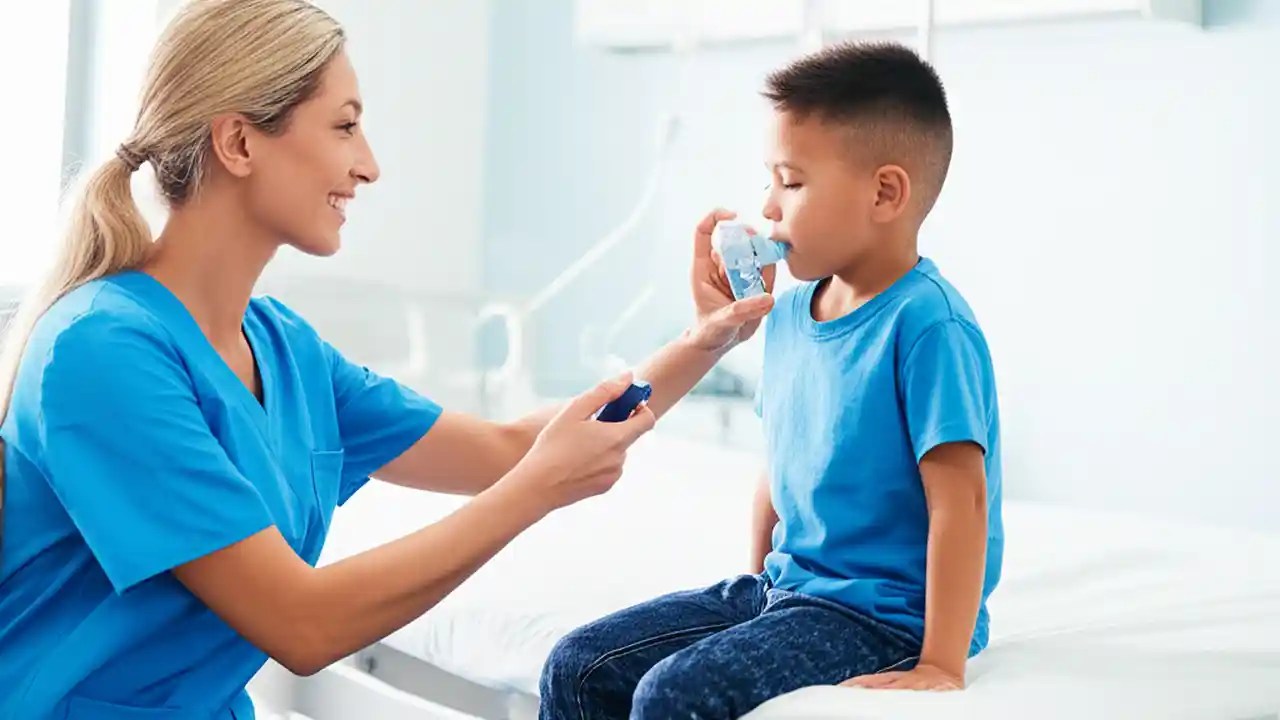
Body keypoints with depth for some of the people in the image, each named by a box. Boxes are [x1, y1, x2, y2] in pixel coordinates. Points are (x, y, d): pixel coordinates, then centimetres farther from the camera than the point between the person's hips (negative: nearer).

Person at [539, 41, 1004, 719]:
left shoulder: (926, 326, -19)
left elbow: (958, 499, -22)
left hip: (881, 613, -8)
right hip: (783, 589, 8)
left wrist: (941, 664, -24)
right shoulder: (788, 314, 7)